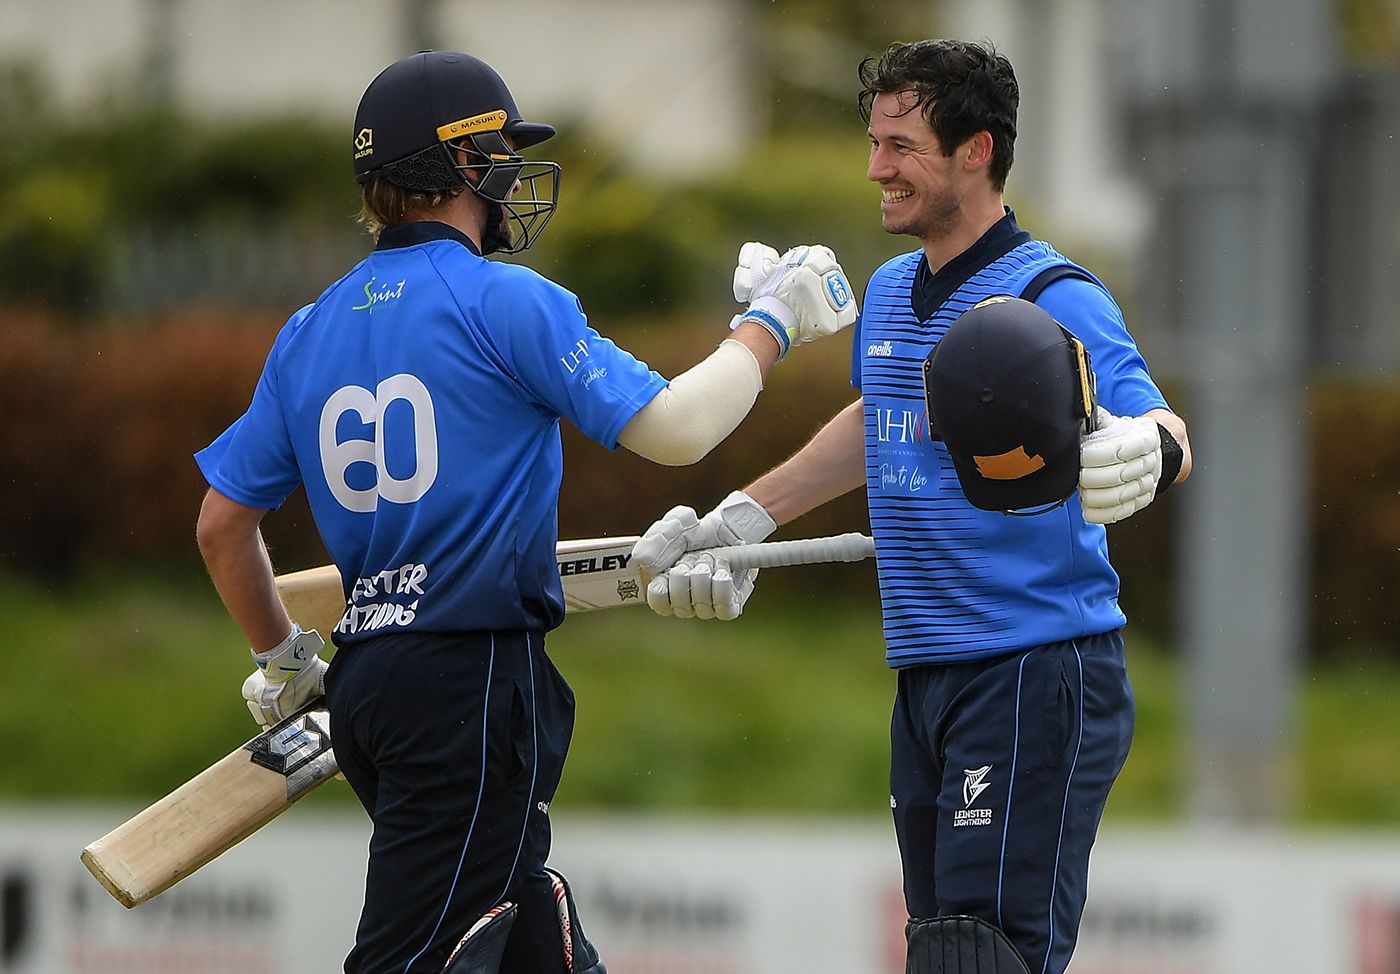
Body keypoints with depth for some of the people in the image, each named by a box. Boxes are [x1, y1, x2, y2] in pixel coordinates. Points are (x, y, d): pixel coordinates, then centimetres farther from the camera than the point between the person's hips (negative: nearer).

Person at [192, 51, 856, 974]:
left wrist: (283, 662, 30)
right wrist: (768, 324, 4)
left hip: (367, 681, 8)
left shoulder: (311, 332, 12)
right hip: (477, 679, -8)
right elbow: (674, 429, -11)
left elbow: (224, 523, 16)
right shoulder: (505, 302, -8)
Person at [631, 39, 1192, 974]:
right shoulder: (890, 293, 14)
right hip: (925, 677, 8)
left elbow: (1165, 432, -26)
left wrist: (1141, 450, -50)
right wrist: (737, 521, 39)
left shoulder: (1054, 299, -12)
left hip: (1038, 676, -8)